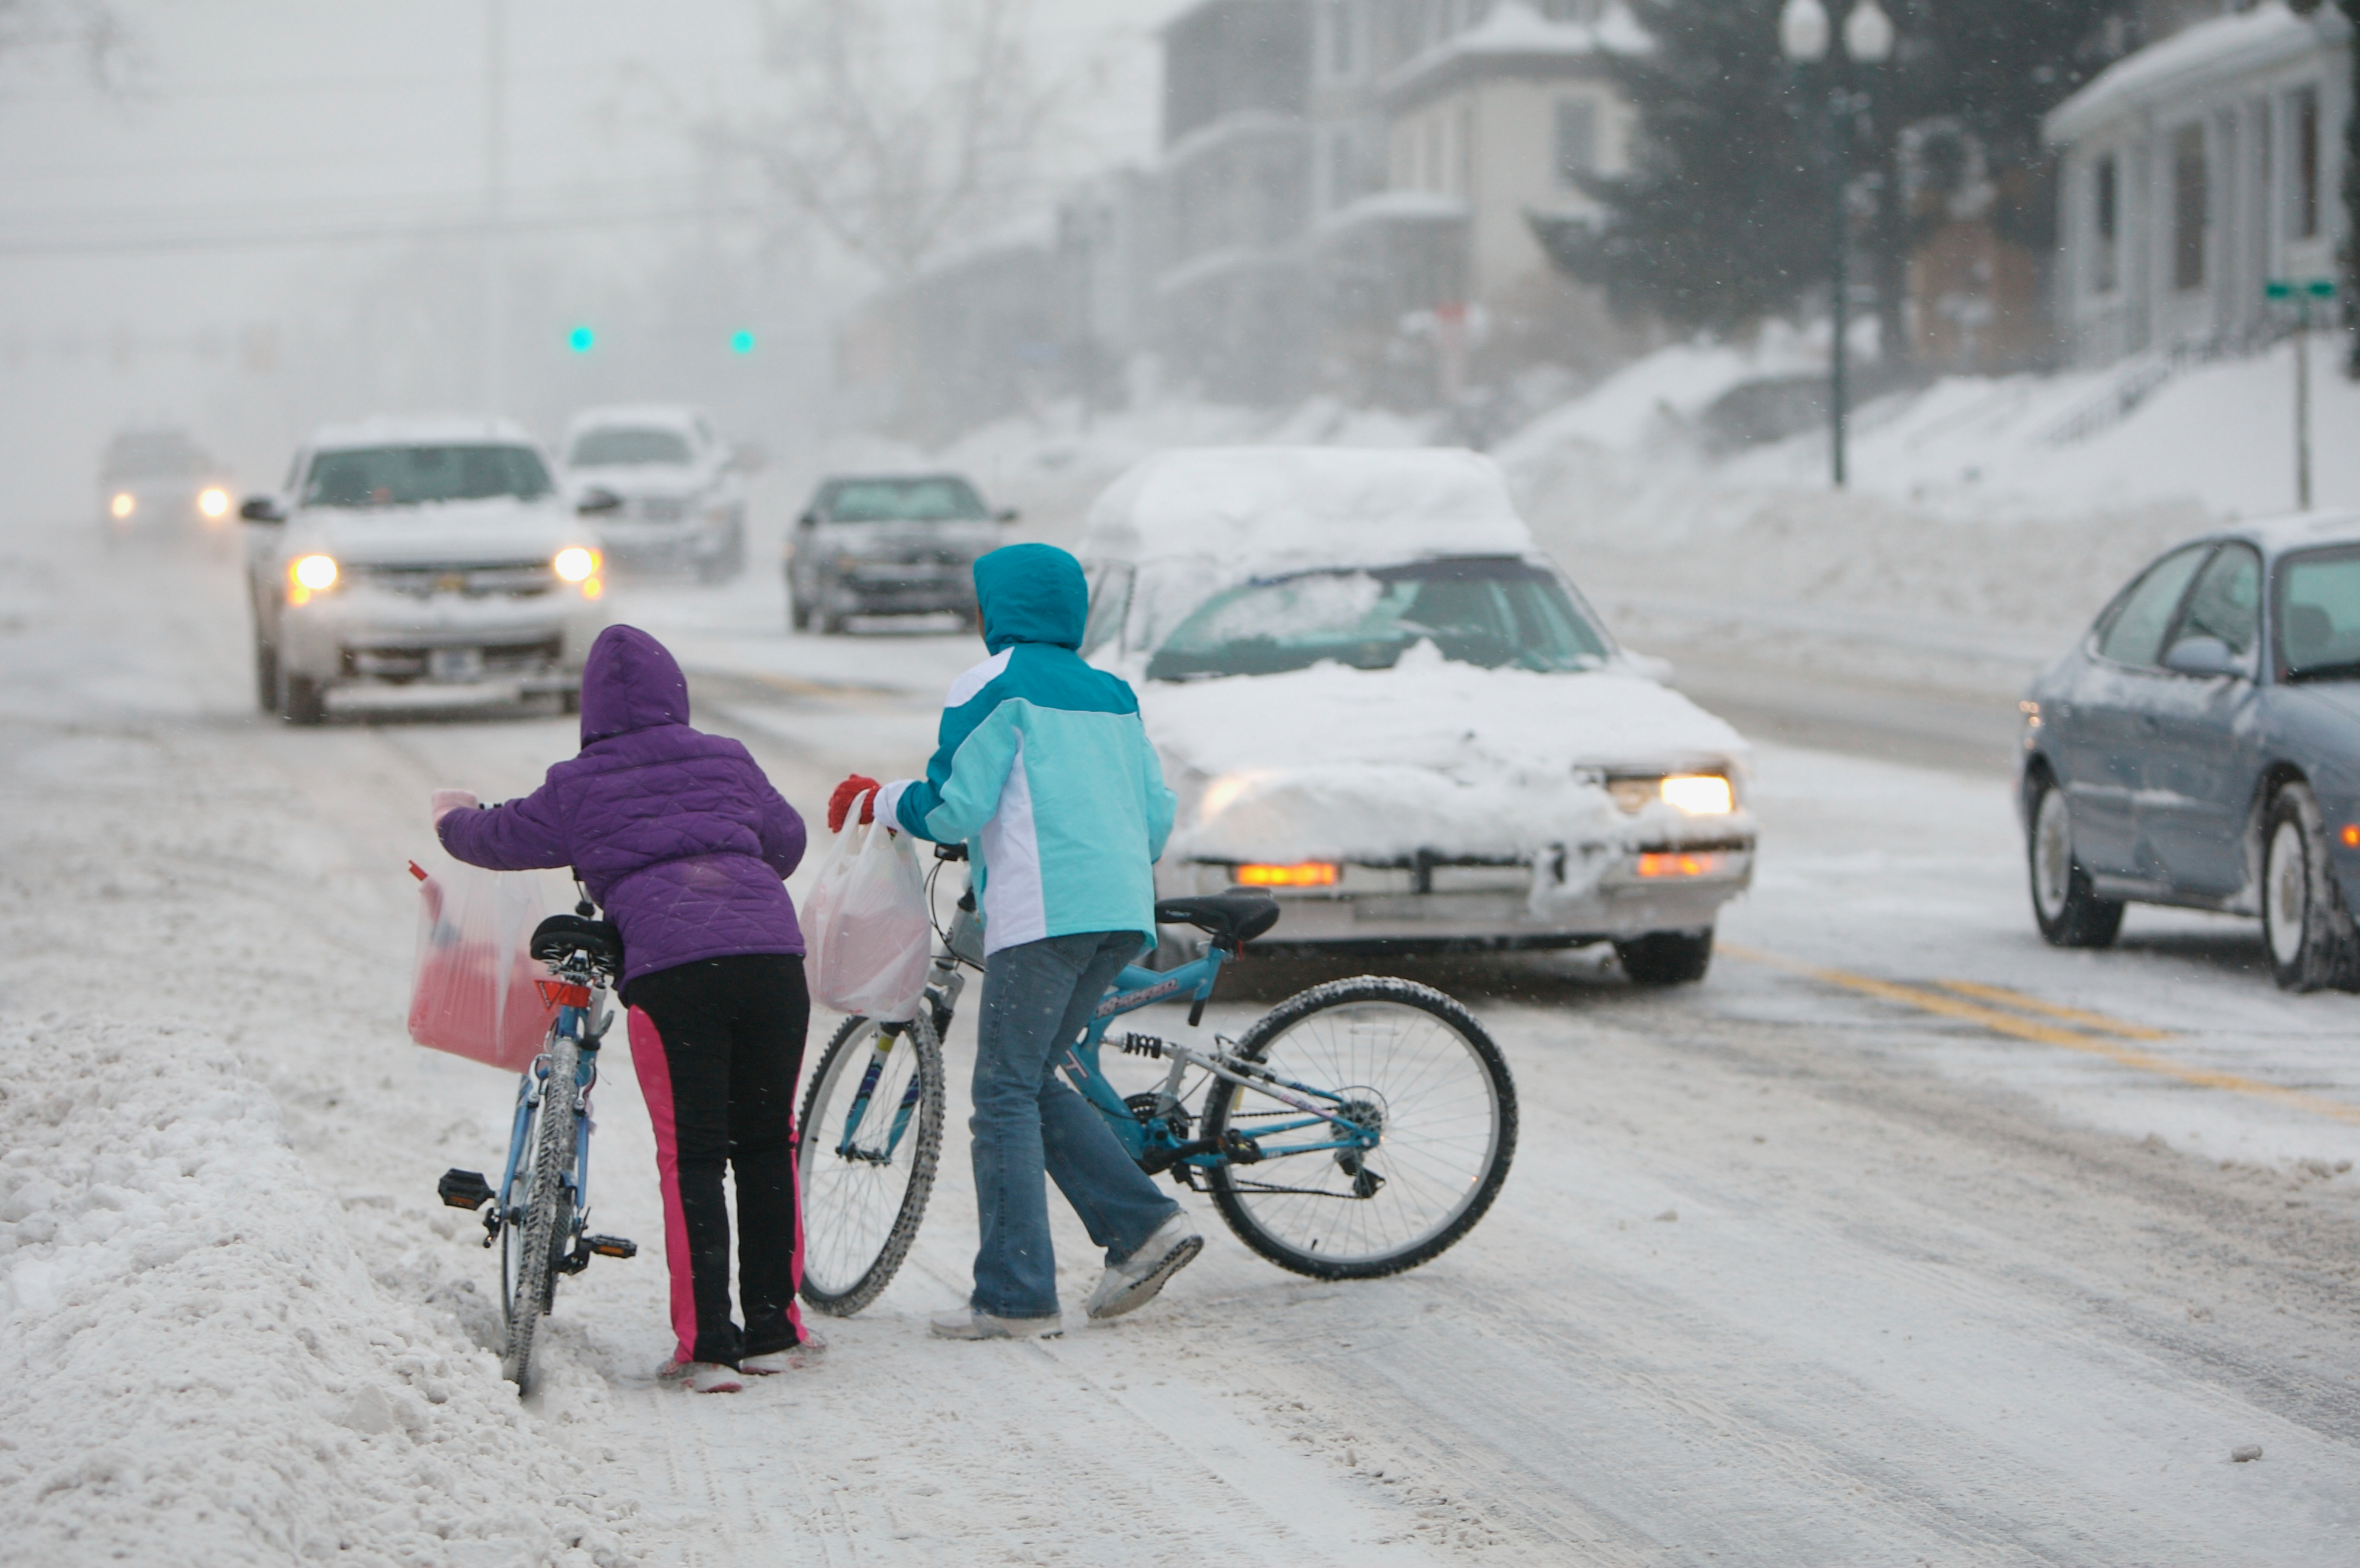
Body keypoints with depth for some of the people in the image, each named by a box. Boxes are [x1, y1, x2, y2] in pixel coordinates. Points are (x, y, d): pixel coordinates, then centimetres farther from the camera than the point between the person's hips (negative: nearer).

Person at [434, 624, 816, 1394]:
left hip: (669, 966, -3)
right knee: (766, 1143, 13)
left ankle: (706, 1345, -3)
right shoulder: (728, 761, 20)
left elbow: (504, 839, 25)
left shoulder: (579, 786, 12)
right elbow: (788, 839, 34)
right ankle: (773, 1330, 16)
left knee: (690, 1155, 2)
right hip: (770, 950, 3)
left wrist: (454, 819, 48)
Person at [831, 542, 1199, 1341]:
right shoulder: (1110, 693, 21)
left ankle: (1014, 1296, -7)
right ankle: (1144, 1223, 3)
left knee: (1006, 1095, -3)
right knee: (1032, 1082, 17)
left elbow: (953, 808, -7)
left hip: (1042, 914, -7)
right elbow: (1157, 814, 19)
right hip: (1124, 914, 8)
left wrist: (876, 799, 11)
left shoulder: (993, 685, 0)